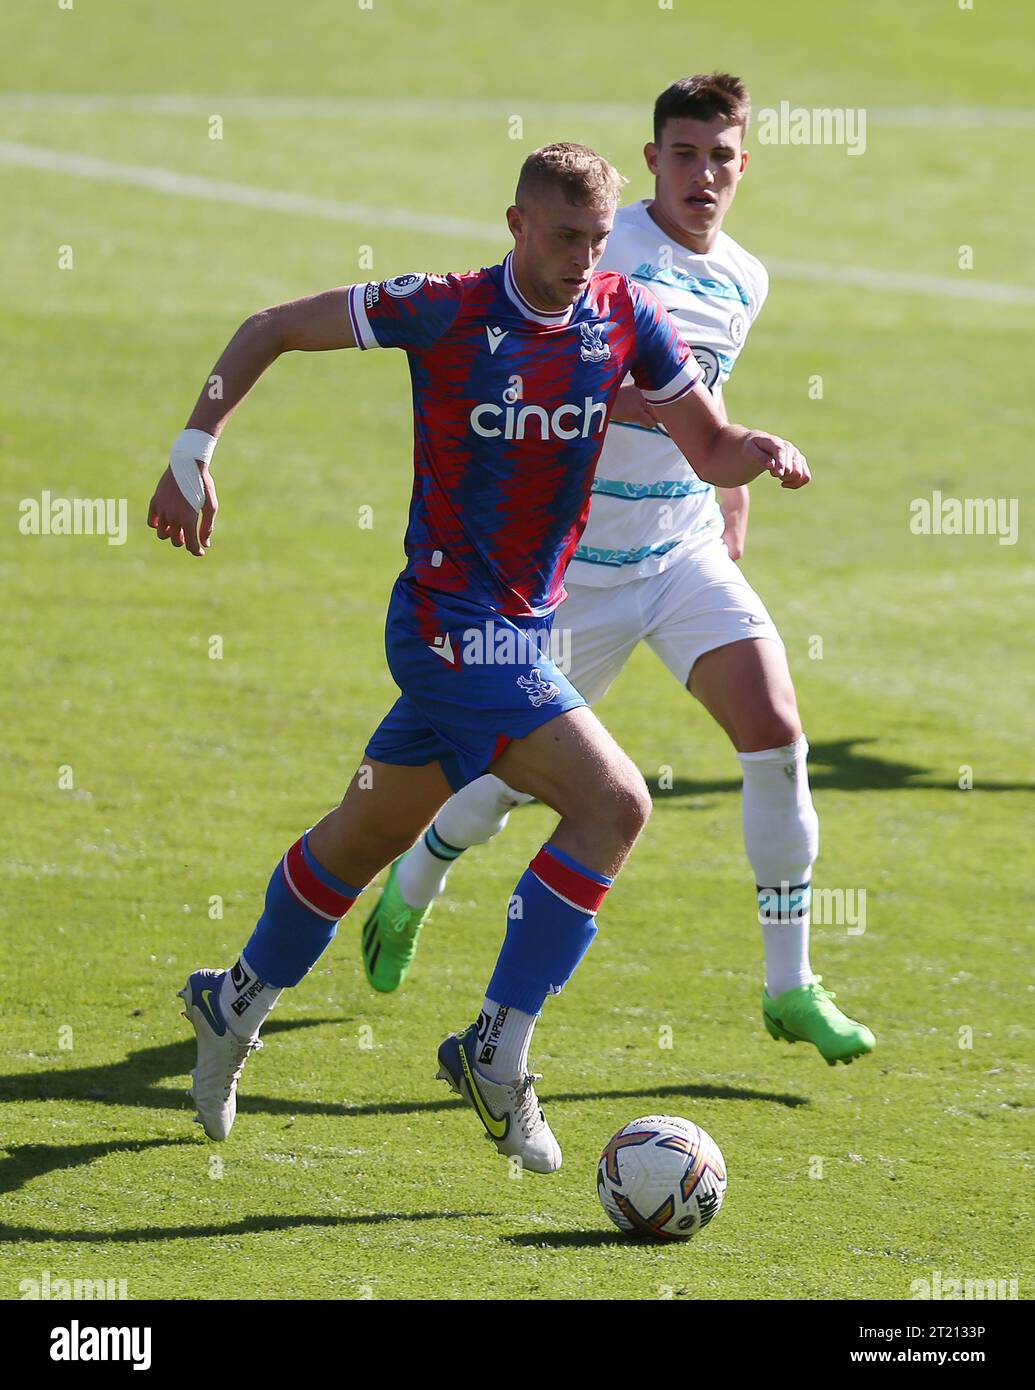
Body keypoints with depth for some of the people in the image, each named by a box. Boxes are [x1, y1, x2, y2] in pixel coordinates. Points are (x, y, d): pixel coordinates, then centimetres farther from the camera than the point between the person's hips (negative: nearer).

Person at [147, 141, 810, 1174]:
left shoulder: (627, 320, -1)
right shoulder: (446, 312, -14)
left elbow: (710, 449, 8)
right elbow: (268, 331, -3)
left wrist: (762, 453, -15)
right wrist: (193, 455, -7)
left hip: (527, 622, 7)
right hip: (452, 623, -7)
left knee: (369, 833, 21)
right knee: (612, 802, -20)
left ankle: (236, 1004, 42)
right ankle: (496, 1052, -12)